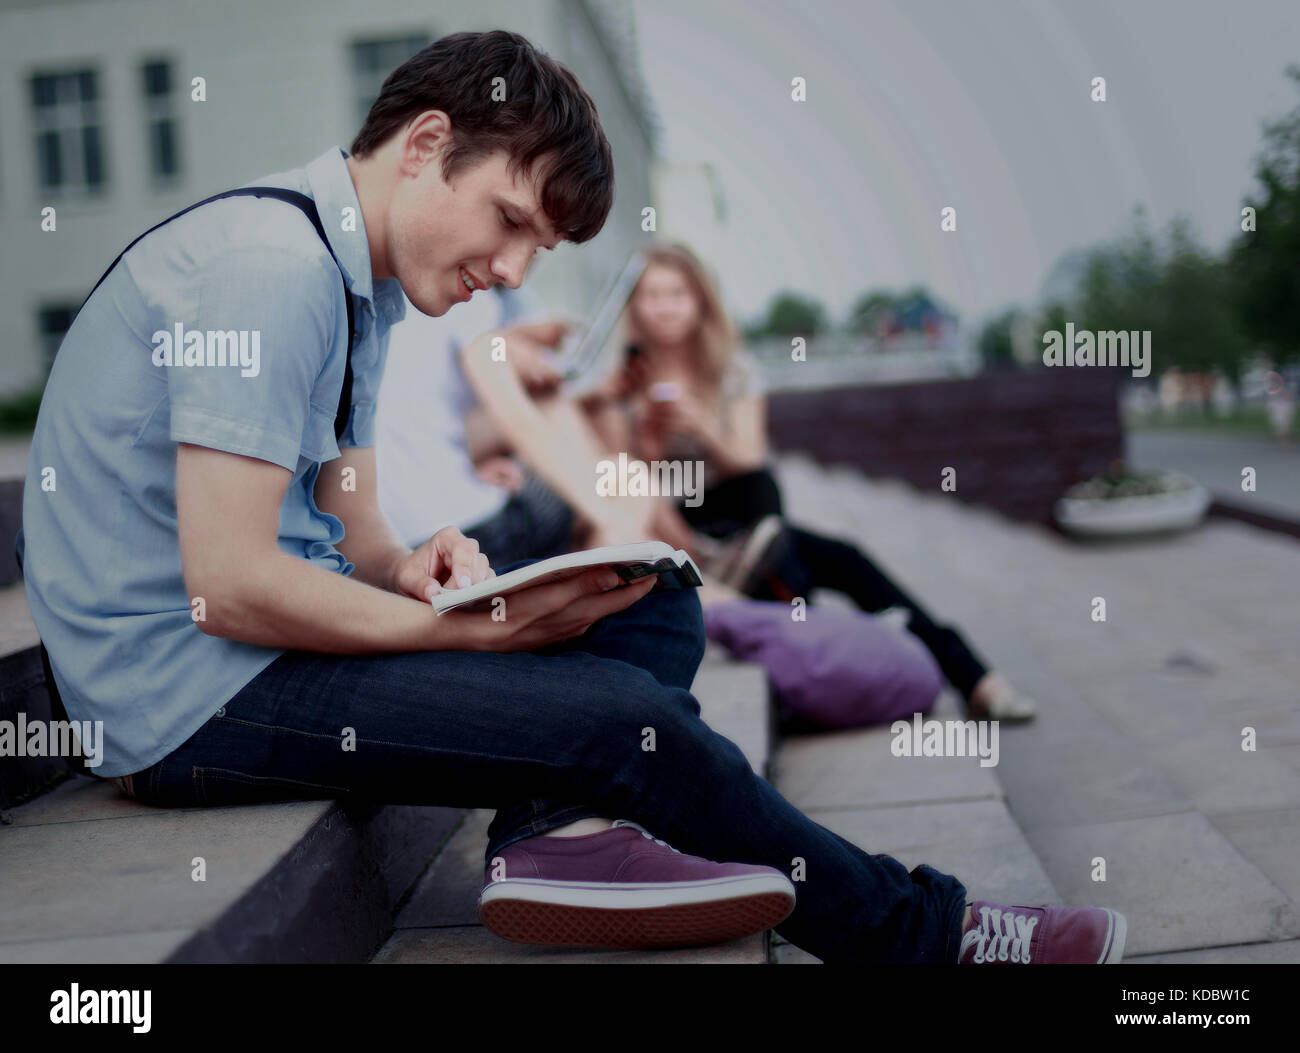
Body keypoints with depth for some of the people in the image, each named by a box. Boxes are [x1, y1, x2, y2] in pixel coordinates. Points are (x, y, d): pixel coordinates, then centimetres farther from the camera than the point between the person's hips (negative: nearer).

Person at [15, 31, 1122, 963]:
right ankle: (924, 932, -4)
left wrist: (414, 567, -10)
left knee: (653, 607, 4)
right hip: (190, 688, -10)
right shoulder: (272, 263, -19)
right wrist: (477, 631, -19)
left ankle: (561, 828, -21)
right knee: (620, 714, -22)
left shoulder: (359, 280, 12)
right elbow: (229, 585, -25)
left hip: (268, 631, 10)